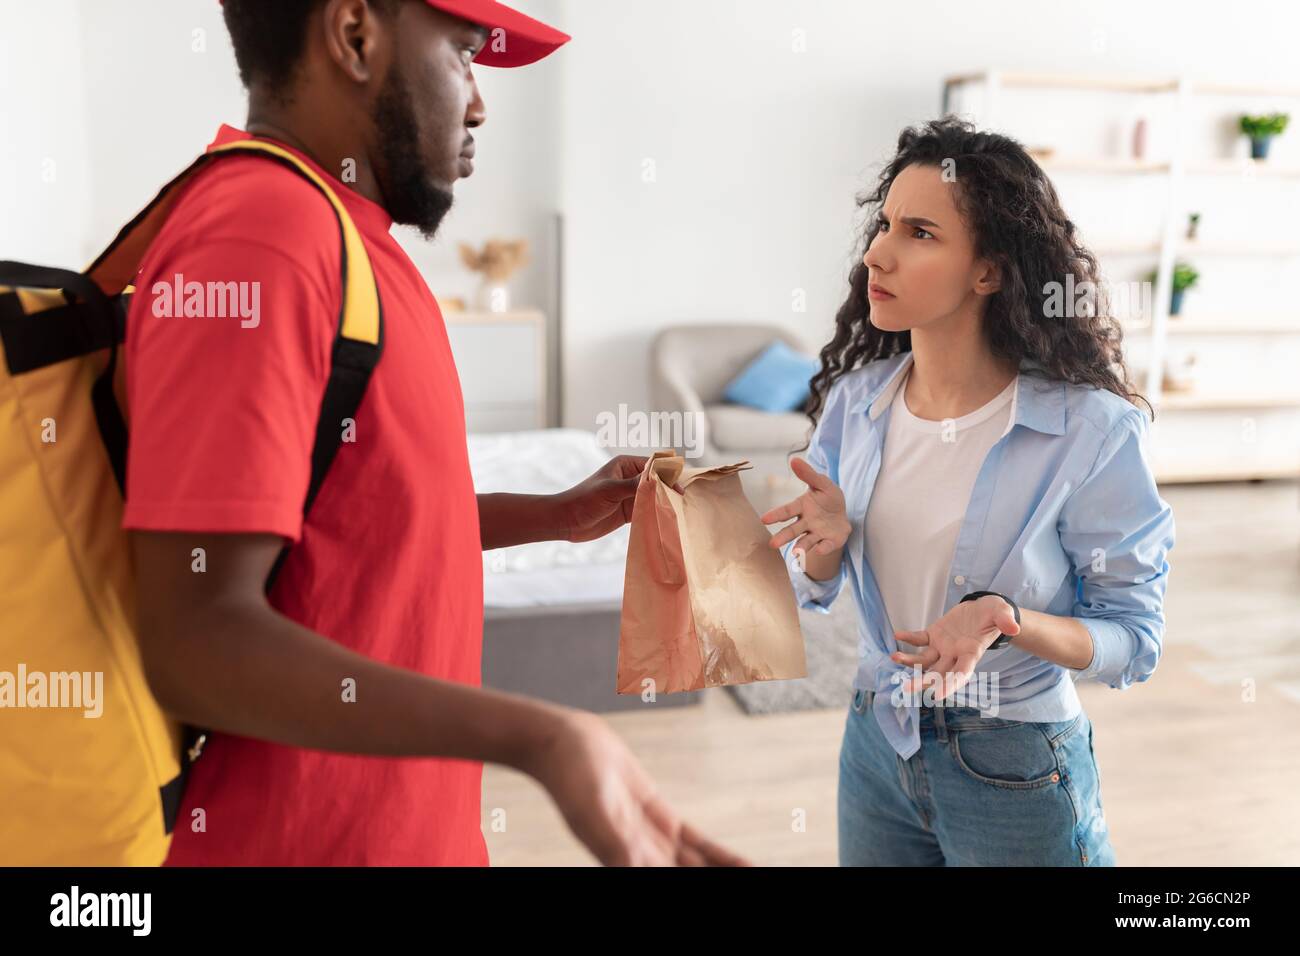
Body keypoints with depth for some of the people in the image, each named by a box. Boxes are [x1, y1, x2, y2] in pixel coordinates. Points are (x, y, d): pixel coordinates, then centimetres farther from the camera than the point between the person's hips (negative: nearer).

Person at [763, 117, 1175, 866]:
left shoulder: (1092, 430, -20)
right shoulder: (855, 397, -7)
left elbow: (1134, 640, -13)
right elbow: (814, 588, 2)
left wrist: (1005, 621, -30)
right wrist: (826, 540, -19)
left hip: (1017, 770, -4)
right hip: (876, 742, 4)